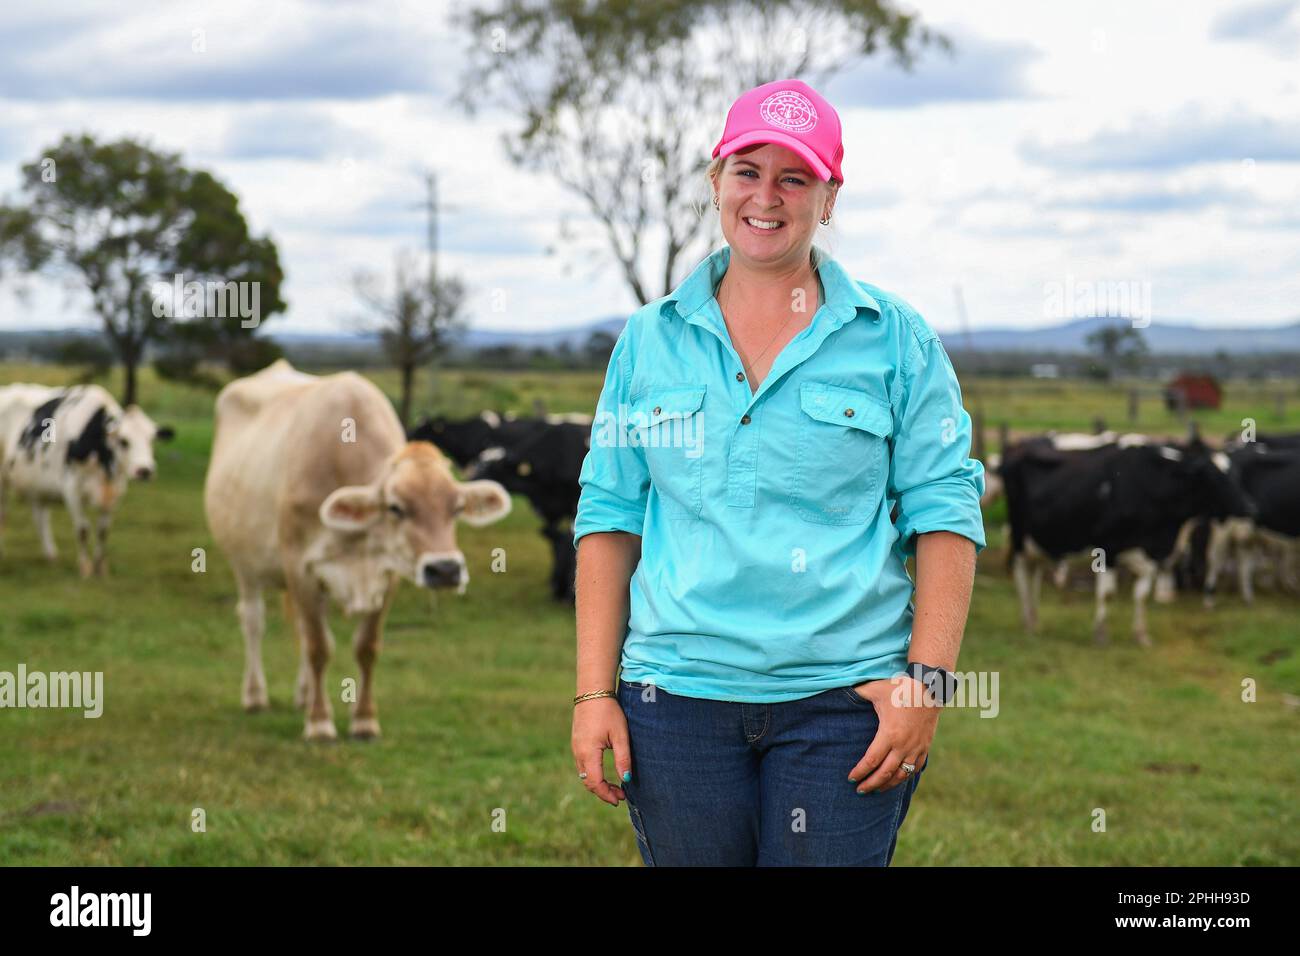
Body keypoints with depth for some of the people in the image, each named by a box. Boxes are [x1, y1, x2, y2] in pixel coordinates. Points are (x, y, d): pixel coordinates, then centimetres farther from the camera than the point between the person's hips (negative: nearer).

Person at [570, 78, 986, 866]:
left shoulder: (895, 340, 5)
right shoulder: (650, 341, 10)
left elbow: (945, 513, 2)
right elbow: (610, 515, 10)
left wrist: (927, 679, -8)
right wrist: (595, 691, 3)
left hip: (845, 697, -2)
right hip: (678, 695, 2)